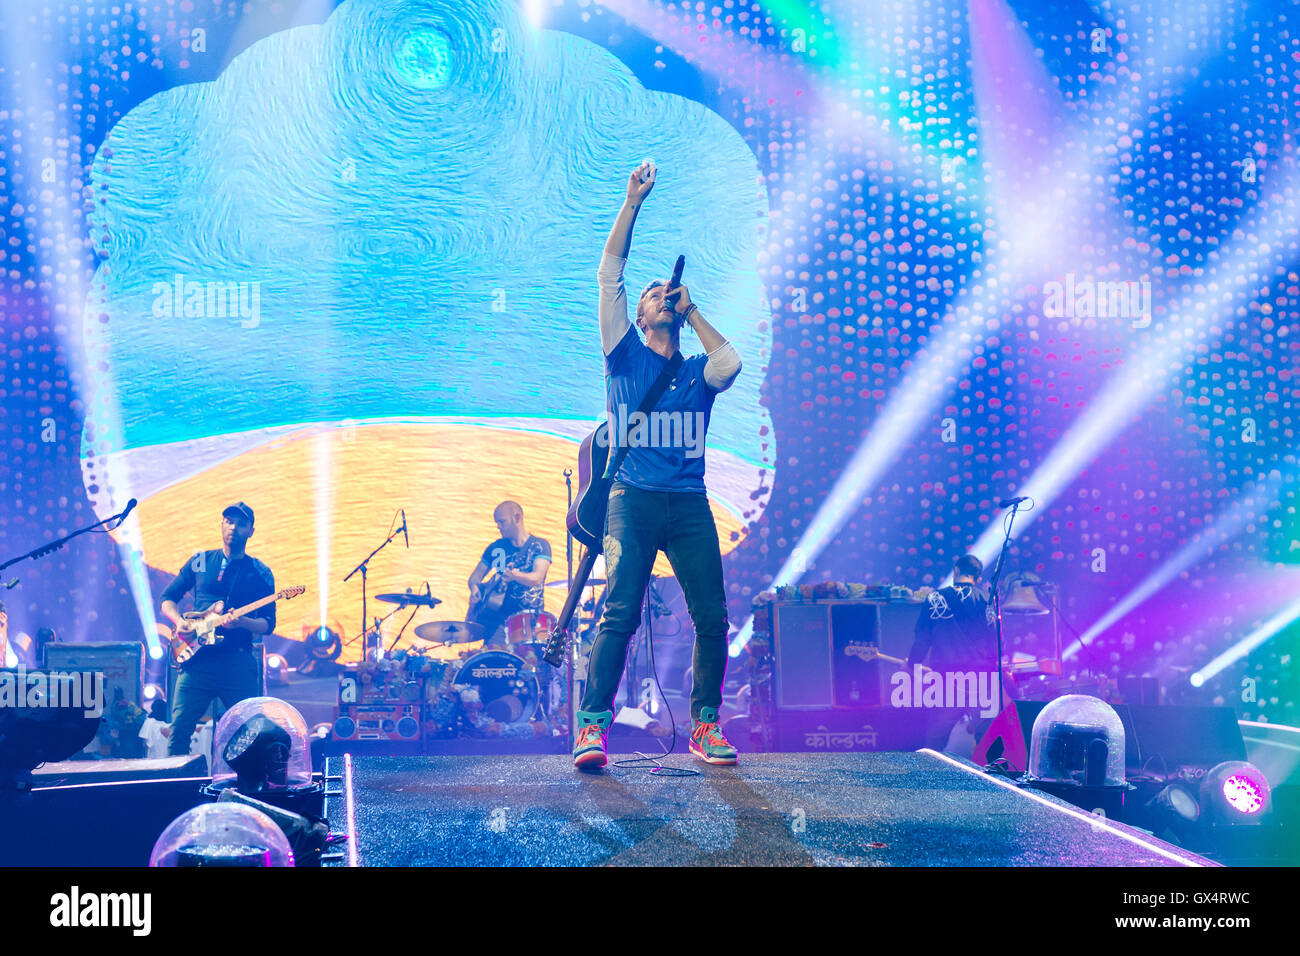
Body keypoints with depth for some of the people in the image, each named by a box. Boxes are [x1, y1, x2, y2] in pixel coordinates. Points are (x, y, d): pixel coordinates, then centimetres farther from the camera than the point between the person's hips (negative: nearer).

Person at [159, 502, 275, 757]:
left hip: (238, 662, -1)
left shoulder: (260, 573, 8)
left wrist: (241, 622, -16)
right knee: (179, 728, -5)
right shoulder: (199, 562, 12)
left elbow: (268, 623, 4)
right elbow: (167, 598, 17)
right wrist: (179, 621, -4)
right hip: (197, 658, 1)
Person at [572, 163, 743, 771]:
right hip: (633, 499, -3)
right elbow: (609, 274, 6)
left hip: (690, 503, 3)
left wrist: (693, 310, 10)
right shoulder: (625, 356, 12)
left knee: (712, 617, -2)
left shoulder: (699, 371, 19)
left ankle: (705, 726, 8)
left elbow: (731, 364, -4)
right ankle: (592, 726, -13)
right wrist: (633, 202, 3)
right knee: (619, 614, -14)